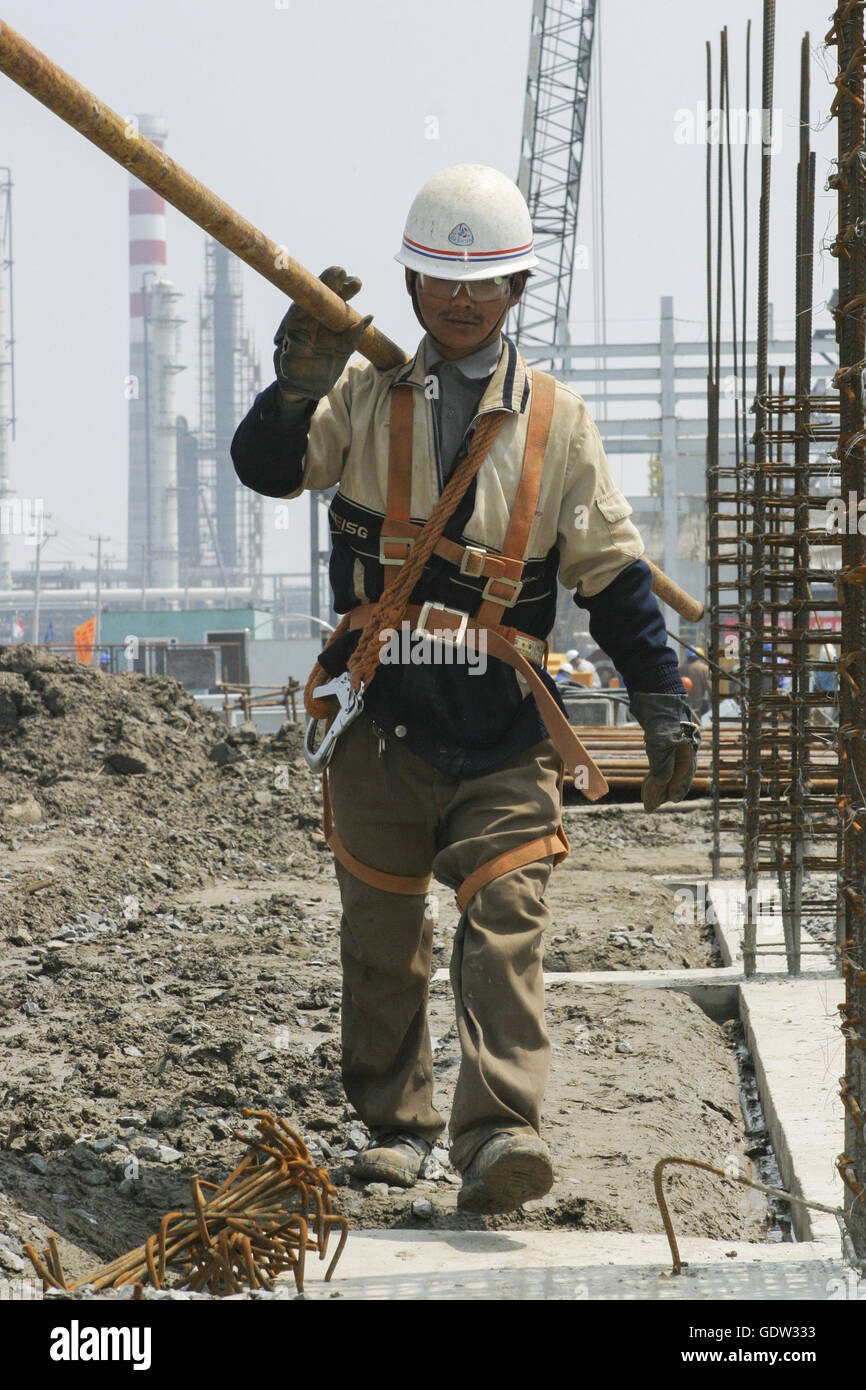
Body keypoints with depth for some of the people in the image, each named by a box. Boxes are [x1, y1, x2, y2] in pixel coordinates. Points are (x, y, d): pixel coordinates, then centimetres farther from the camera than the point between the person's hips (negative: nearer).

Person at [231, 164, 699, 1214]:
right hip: (382, 720, 1)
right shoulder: (366, 396, 4)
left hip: (504, 733, -1)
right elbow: (268, 468, -11)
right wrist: (299, 387, -31)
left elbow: (613, 575, 9)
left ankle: (498, 1134, -22)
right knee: (381, 931, 8)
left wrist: (662, 706, 4)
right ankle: (394, 1123, 23)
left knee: (504, 922, -14)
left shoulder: (555, 421, 6)